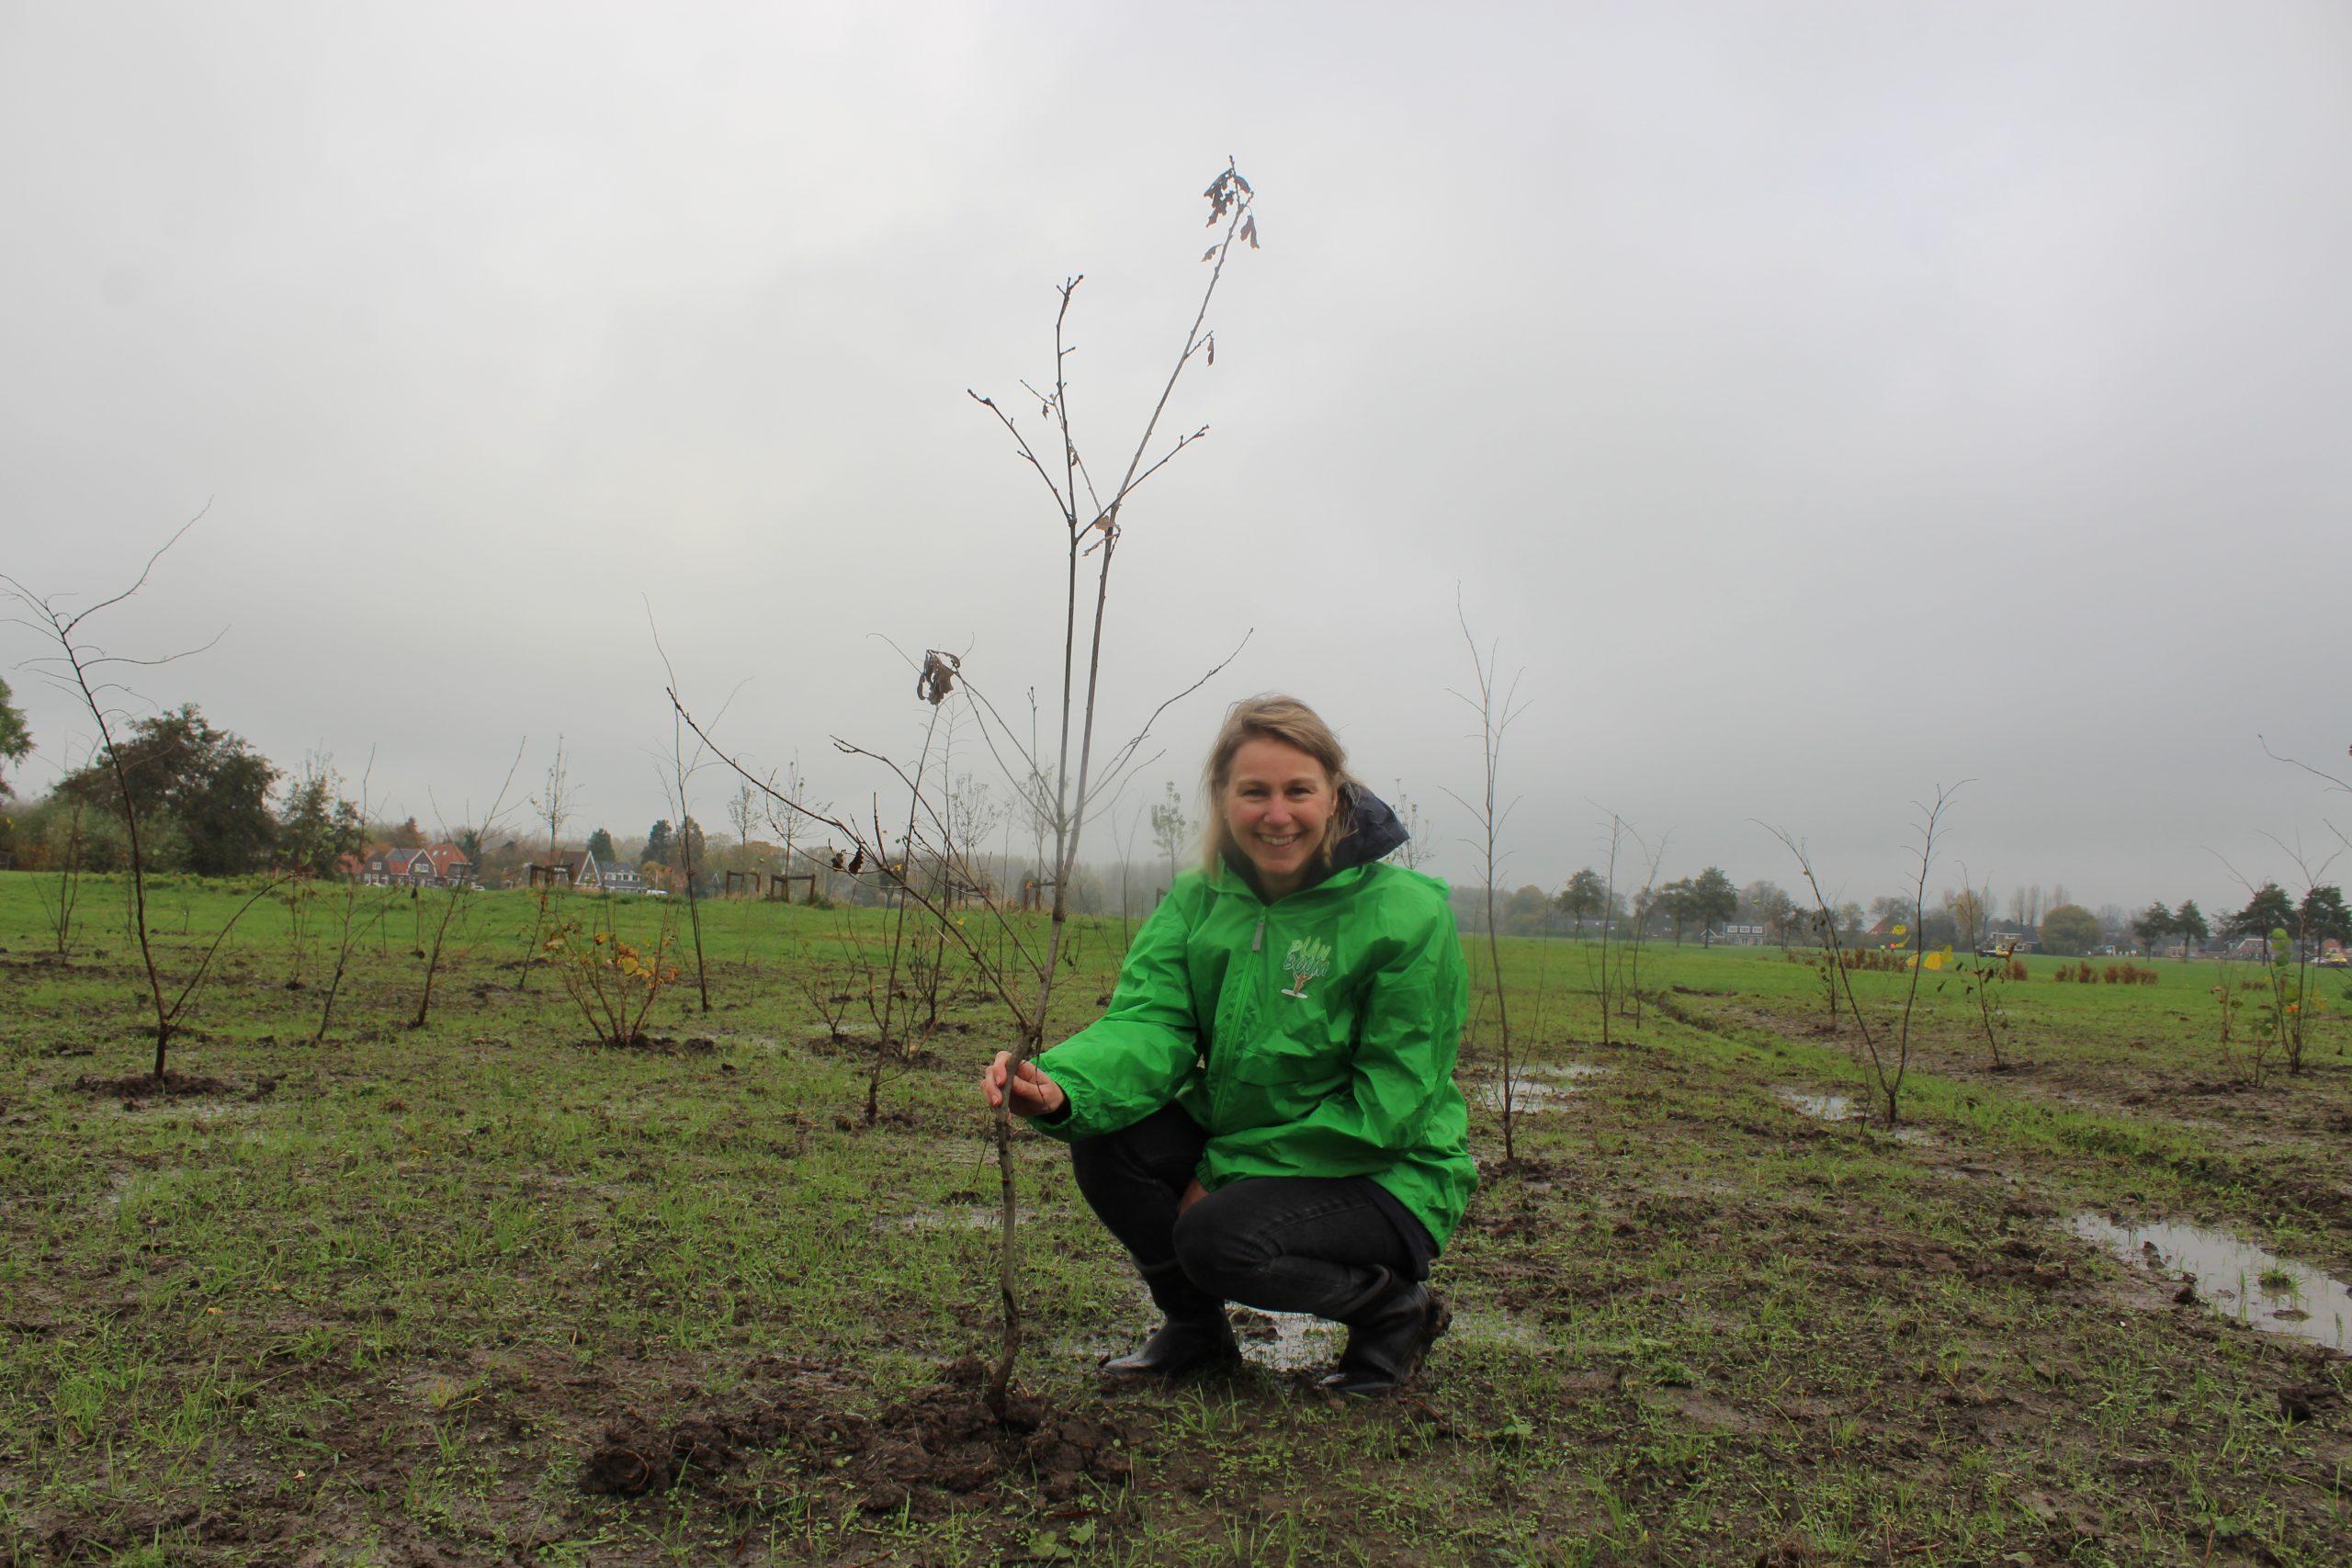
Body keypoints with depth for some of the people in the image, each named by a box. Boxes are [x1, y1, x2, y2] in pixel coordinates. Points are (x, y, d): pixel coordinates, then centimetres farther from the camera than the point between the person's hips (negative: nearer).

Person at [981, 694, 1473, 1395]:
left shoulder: (1407, 913, -19)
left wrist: (1224, 1170, -19)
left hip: (1385, 1176, -5)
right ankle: (1194, 1328, 9)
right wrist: (1060, 1088, -40)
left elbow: (1387, 1108, -18)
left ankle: (1395, 1306, 2)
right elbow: (1148, 1023, -17)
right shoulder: (1197, 900, -3)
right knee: (1105, 1135, -18)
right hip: (1238, 1154, 5)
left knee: (1218, 1237, -29)